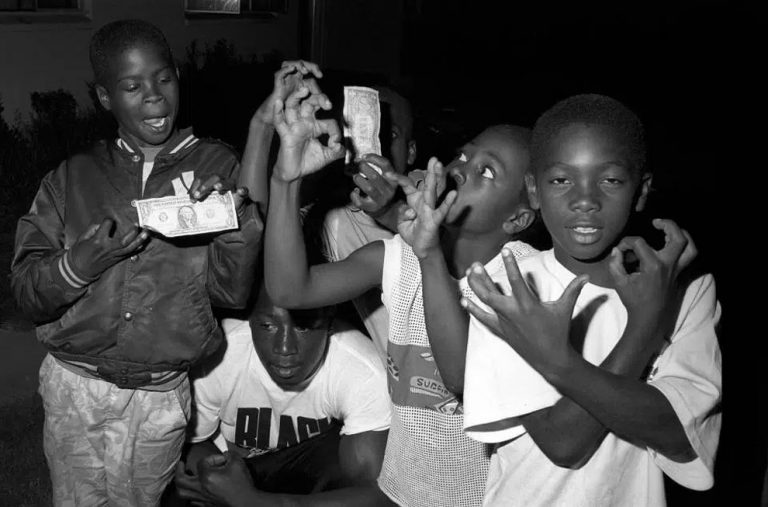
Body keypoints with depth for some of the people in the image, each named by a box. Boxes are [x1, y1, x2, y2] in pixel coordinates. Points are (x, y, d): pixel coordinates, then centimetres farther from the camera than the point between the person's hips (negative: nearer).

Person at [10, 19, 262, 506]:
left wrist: (235, 216, -22)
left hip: (160, 398, -1)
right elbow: (26, 291, 2)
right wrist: (78, 265, -18)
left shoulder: (217, 168, 0)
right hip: (73, 389, 1)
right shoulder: (73, 178, 3)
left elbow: (233, 292, -5)